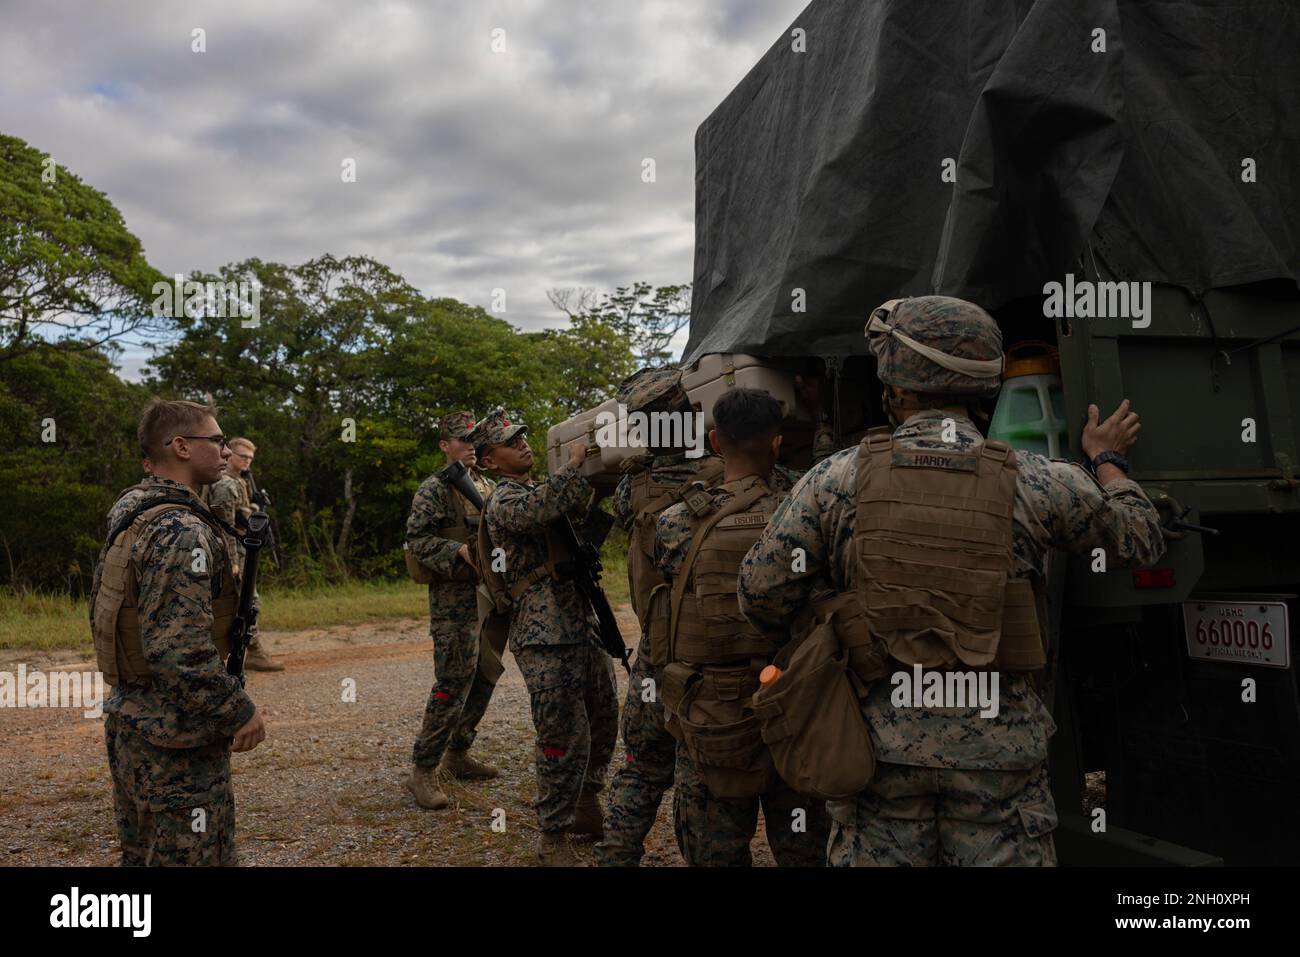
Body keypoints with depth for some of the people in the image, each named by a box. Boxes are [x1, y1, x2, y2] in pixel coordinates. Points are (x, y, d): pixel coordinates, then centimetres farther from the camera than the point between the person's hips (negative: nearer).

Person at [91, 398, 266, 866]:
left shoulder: (129, 518, 9)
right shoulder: (182, 532, -22)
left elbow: (103, 617, 18)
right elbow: (180, 651, -28)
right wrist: (241, 712, -17)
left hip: (129, 724, 10)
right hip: (176, 742, -9)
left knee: (141, 856, 20)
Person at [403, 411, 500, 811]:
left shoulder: (486, 486, 15)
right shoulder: (434, 489, -7)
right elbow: (416, 540, -13)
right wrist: (460, 551, -23)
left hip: (488, 595, 8)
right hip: (453, 599, -8)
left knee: (482, 680, 13)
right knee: (452, 685, -10)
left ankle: (457, 754, 27)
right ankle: (423, 771, -2)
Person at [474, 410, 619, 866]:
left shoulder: (546, 488, 19)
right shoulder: (503, 501, -7)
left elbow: (585, 535, 19)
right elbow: (539, 511, -30)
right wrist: (573, 466, -23)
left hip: (585, 628, 9)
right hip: (546, 639, -8)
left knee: (603, 723, 16)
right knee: (565, 739, -5)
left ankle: (586, 808, 34)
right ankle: (553, 837, 10)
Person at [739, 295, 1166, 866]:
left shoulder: (837, 480, -6)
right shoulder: (1036, 484, -4)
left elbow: (761, 591, -4)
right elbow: (1141, 540, 10)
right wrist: (1107, 462, 28)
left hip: (881, 736, 0)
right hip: (997, 742, 0)